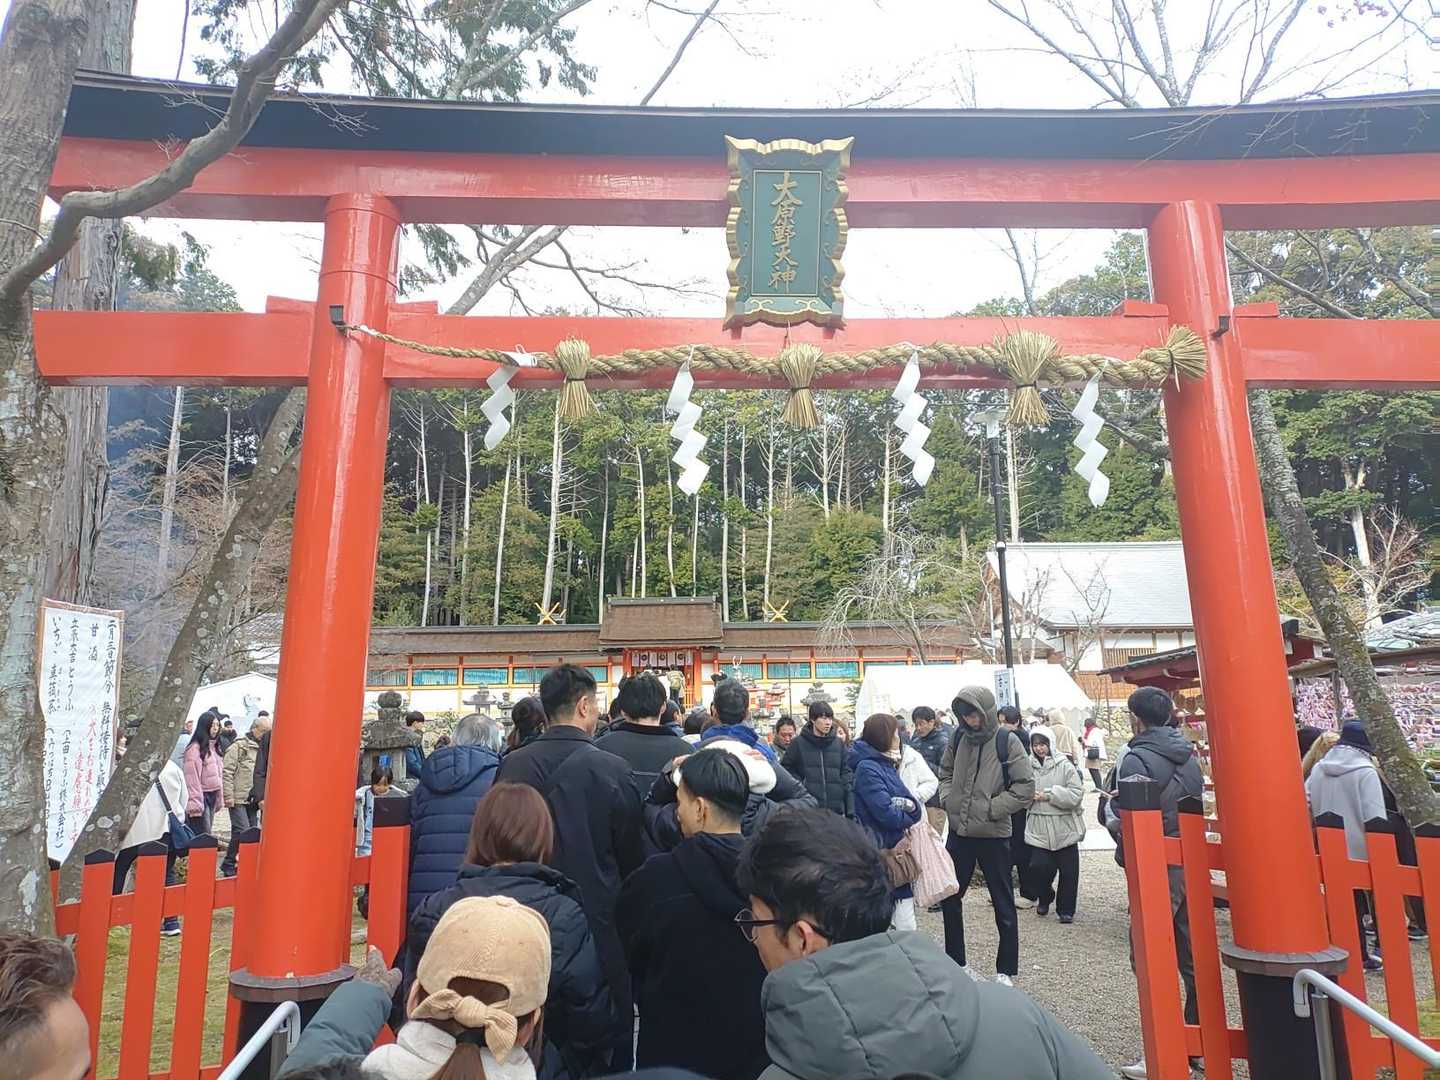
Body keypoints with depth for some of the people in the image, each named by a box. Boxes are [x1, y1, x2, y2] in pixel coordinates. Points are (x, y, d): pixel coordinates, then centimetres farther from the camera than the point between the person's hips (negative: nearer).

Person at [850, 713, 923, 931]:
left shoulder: (887, 764, 11)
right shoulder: (867, 768, -17)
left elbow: (912, 801, 8)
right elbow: (886, 813, -23)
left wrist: (912, 805, -15)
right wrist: (910, 817, -4)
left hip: (898, 848, 8)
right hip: (881, 851, -8)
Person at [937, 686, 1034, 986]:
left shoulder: (1007, 742, -12)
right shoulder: (958, 738, 1)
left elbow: (1025, 787, -14)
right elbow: (946, 772, 16)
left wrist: (990, 808, -15)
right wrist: (948, 798, 0)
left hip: (993, 835, -5)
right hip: (959, 832, 5)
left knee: (1003, 905, 10)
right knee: (949, 898, 14)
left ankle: (1006, 970, 26)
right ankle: (955, 962, 32)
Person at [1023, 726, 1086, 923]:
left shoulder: (1065, 766, -5)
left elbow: (1077, 795, -11)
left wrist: (1050, 795, -16)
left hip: (1065, 827, -1)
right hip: (1038, 829, 1)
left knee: (1068, 872, 6)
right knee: (1039, 867, -6)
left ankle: (1066, 909, 25)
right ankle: (1044, 897, 24)